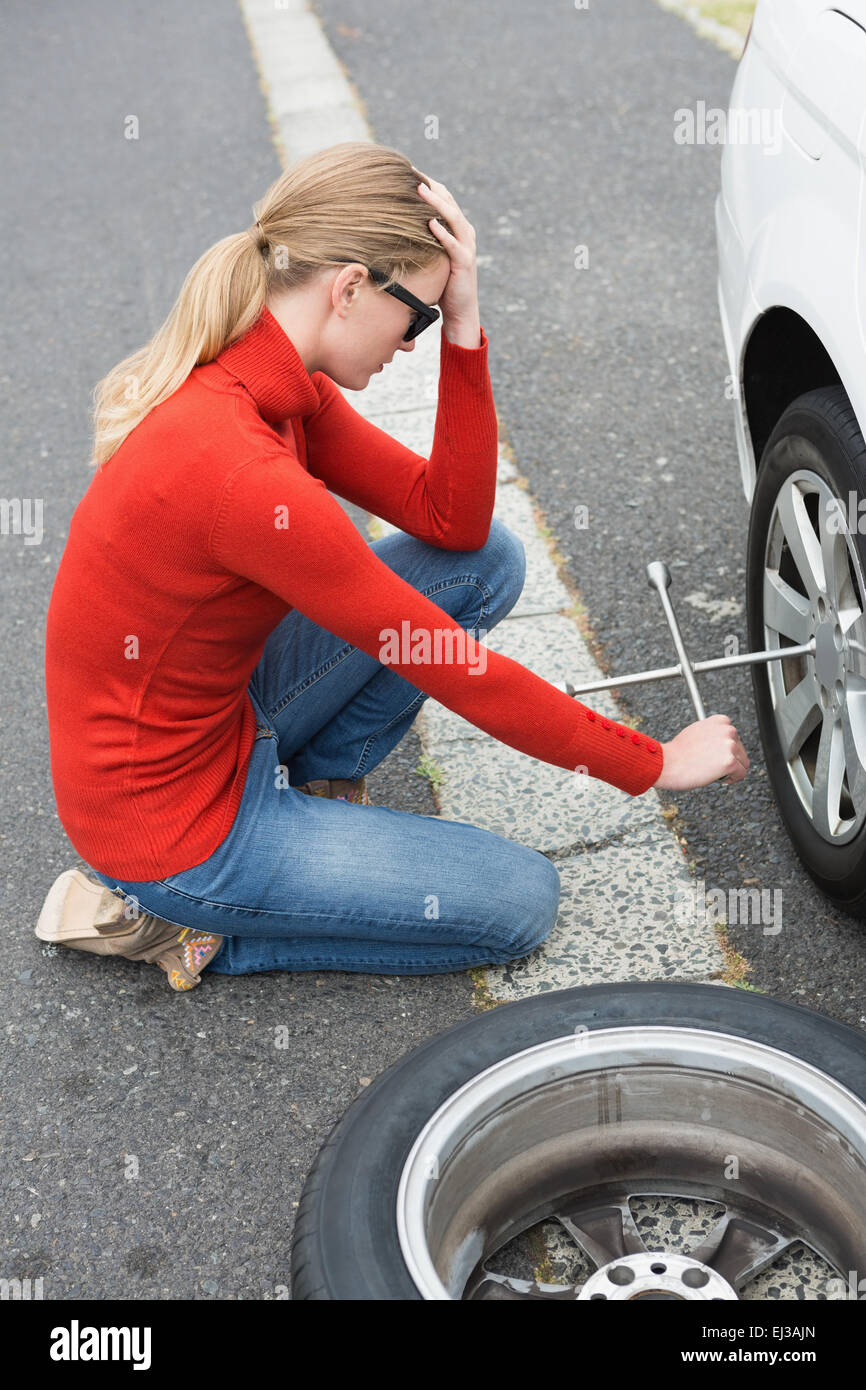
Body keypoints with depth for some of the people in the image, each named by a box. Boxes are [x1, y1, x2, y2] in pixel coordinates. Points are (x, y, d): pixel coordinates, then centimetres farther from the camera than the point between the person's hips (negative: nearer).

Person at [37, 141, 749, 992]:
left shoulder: (274, 381, -4)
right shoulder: (244, 473, -33)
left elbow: (450, 519, -2)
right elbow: (454, 672, -25)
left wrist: (463, 330, -14)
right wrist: (654, 764, -14)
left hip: (218, 717, 8)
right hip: (166, 818, -8)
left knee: (487, 559, 1)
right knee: (521, 901, 1)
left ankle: (311, 786, 12)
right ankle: (184, 922, 2)